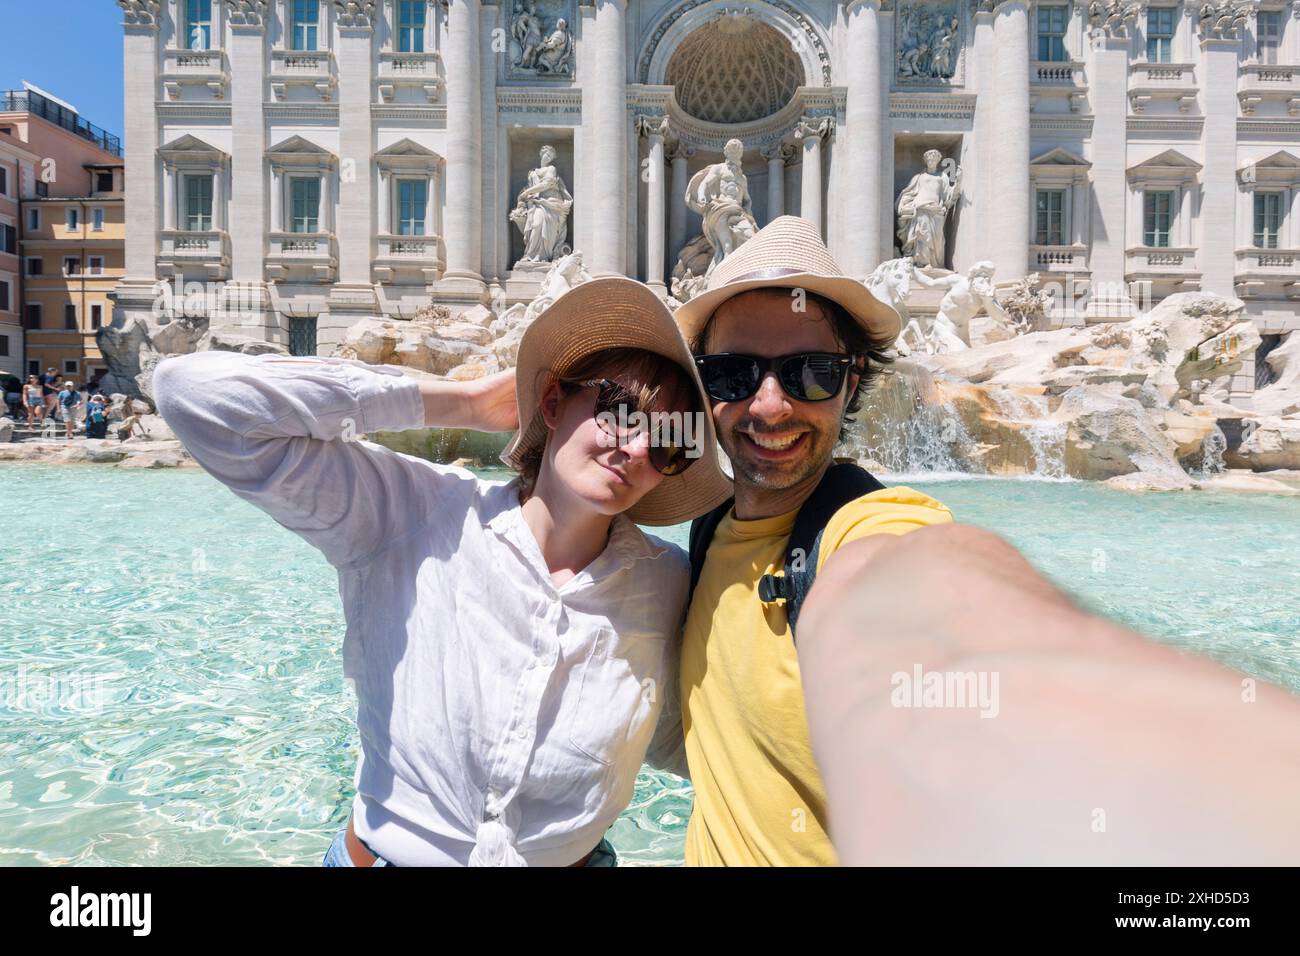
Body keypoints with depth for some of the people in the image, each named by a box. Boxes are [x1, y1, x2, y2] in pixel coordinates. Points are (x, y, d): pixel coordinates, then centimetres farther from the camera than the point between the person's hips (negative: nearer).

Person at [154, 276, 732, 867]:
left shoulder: (668, 587, -15)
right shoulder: (412, 514, -22)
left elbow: (673, 745, 1)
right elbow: (195, 392, -30)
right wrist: (457, 403, -28)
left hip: (574, 858, 2)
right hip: (384, 849, -1)